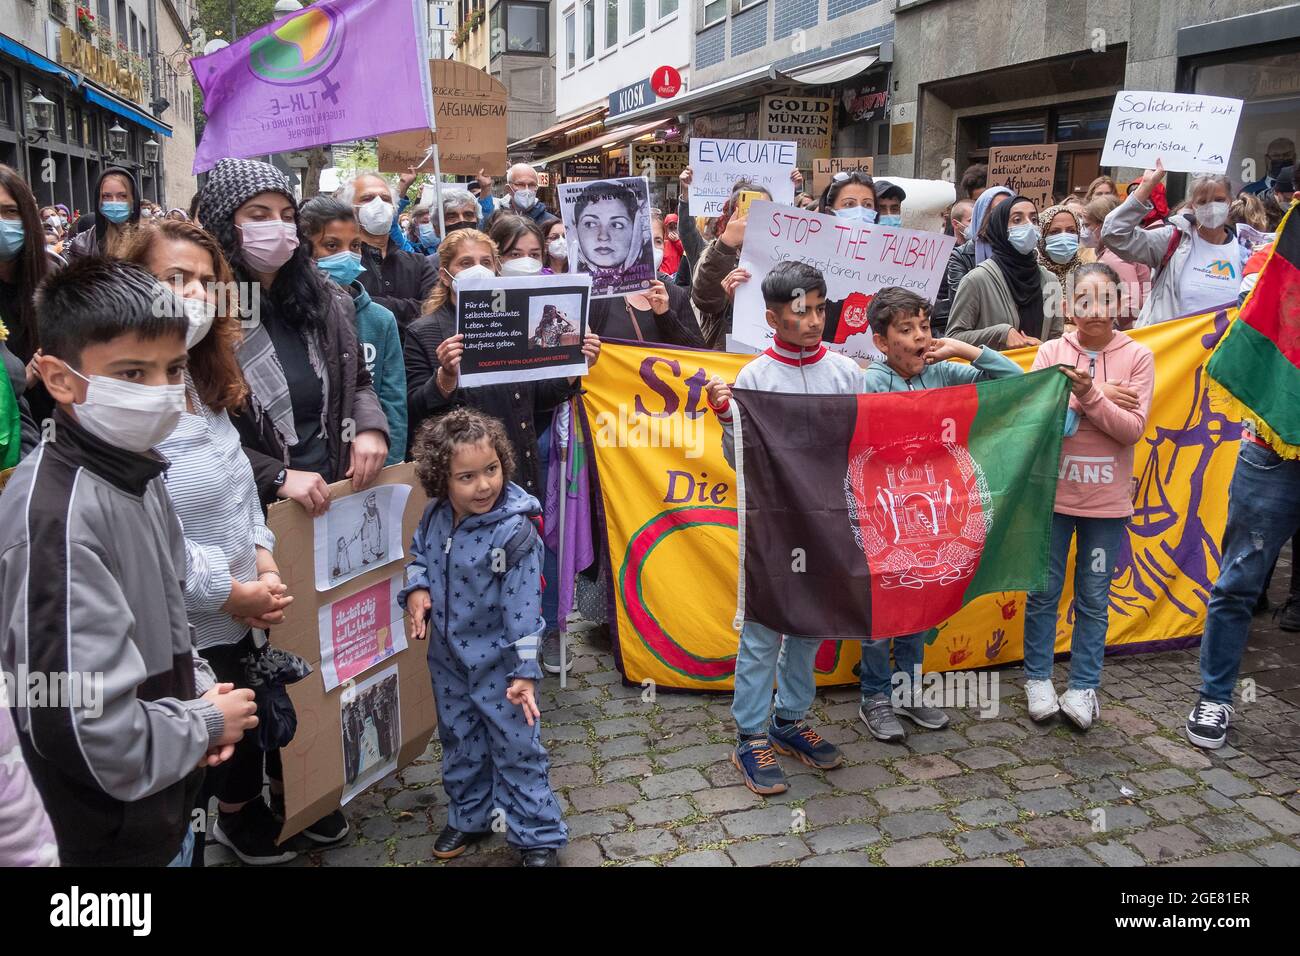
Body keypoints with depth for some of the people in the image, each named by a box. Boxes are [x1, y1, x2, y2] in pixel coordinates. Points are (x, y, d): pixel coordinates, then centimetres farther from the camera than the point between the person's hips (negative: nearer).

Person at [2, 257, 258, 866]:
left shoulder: (135, 473, 1)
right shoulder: (57, 520, -27)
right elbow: (92, 734, -31)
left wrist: (198, 687, -1)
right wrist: (207, 723, -15)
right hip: (109, 841, -8)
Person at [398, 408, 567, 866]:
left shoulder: (514, 529, -23)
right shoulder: (435, 516, -6)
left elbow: (523, 604, -22)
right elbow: (420, 556, 15)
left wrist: (524, 670, -21)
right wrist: (416, 588, -7)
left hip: (497, 660, -6)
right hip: (448, 657, 6)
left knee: (517, 749, 6)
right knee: (459, 743, 22)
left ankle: (537, 836, 22)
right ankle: (469, 818, 43)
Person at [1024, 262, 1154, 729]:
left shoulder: (1138, 358, -2)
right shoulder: (1051, 352, 0)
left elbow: (1132, 429, -10)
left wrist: (1088, 396, -24)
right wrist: (1101, 397, -16)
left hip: (1107, 499, 0)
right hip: (1052, 493, 0)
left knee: (1094, 598, 9)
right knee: (1043, 592, 9)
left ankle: (1083, 686, 21)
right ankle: (1038, 677, 24)